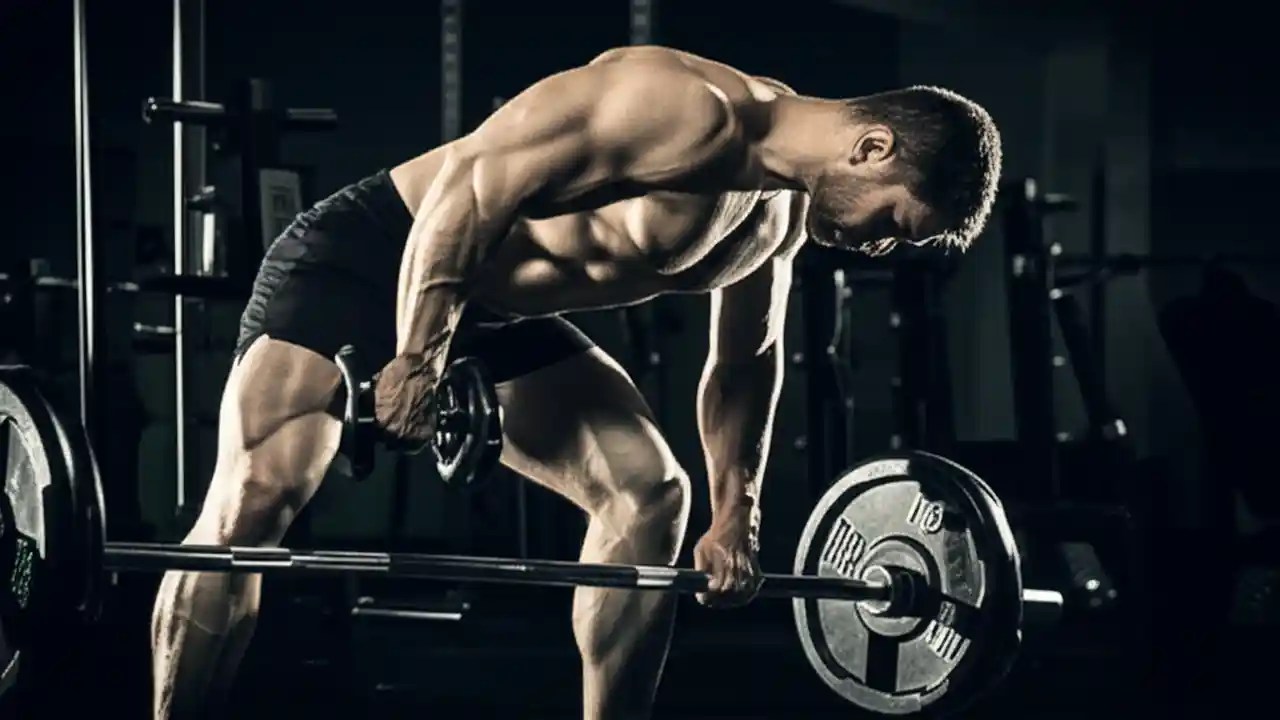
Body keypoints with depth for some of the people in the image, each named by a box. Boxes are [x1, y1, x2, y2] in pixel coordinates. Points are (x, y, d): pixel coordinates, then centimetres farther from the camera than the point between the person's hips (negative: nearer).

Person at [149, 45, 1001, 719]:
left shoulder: (784, 209, 1)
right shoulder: (691, 110, -28)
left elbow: (746, 357, 17)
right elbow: (477, 179, -31)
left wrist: (736, 517, 15)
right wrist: (415, 362, -31)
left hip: (502, 314, 9)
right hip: (360, 260, -9)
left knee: (650, 493, 4)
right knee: (255, 500, -22)